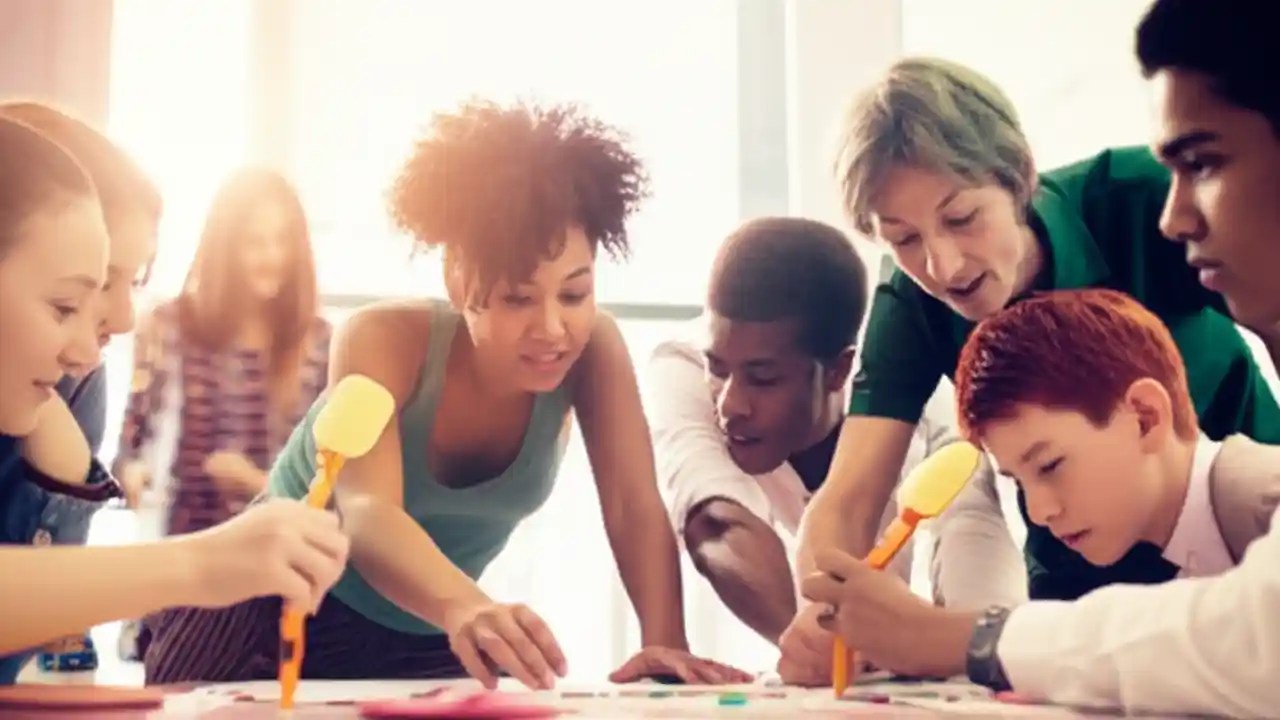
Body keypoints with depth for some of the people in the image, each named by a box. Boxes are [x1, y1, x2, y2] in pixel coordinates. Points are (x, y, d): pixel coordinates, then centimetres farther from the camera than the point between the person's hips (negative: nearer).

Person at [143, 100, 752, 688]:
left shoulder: (594, 350, -18)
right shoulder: (385, 341, -28)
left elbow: (636, 509, -22)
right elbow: (366, 513, -43)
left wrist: (666, 644, -41)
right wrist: (464, 607, -64)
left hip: (425, 645, 3)